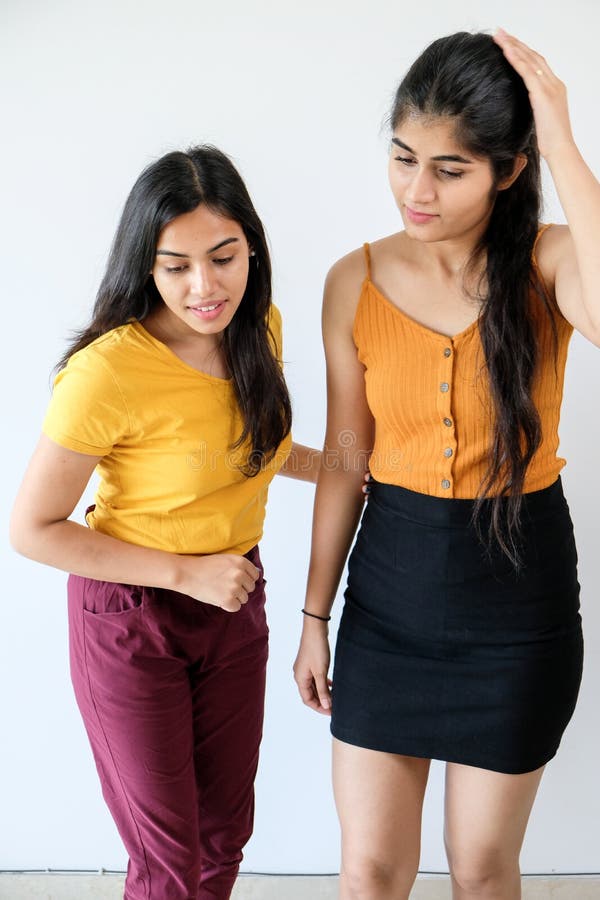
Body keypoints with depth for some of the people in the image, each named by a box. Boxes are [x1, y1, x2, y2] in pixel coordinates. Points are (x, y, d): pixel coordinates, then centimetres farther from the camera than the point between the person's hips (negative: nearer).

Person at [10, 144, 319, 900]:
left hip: (232, 604, 6)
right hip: (130, 617, -5)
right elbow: (31, 529, -20)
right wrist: (186, 573, -21)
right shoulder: (109, 370, -27)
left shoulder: (259, 328, -6)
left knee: (225, 833, 20)